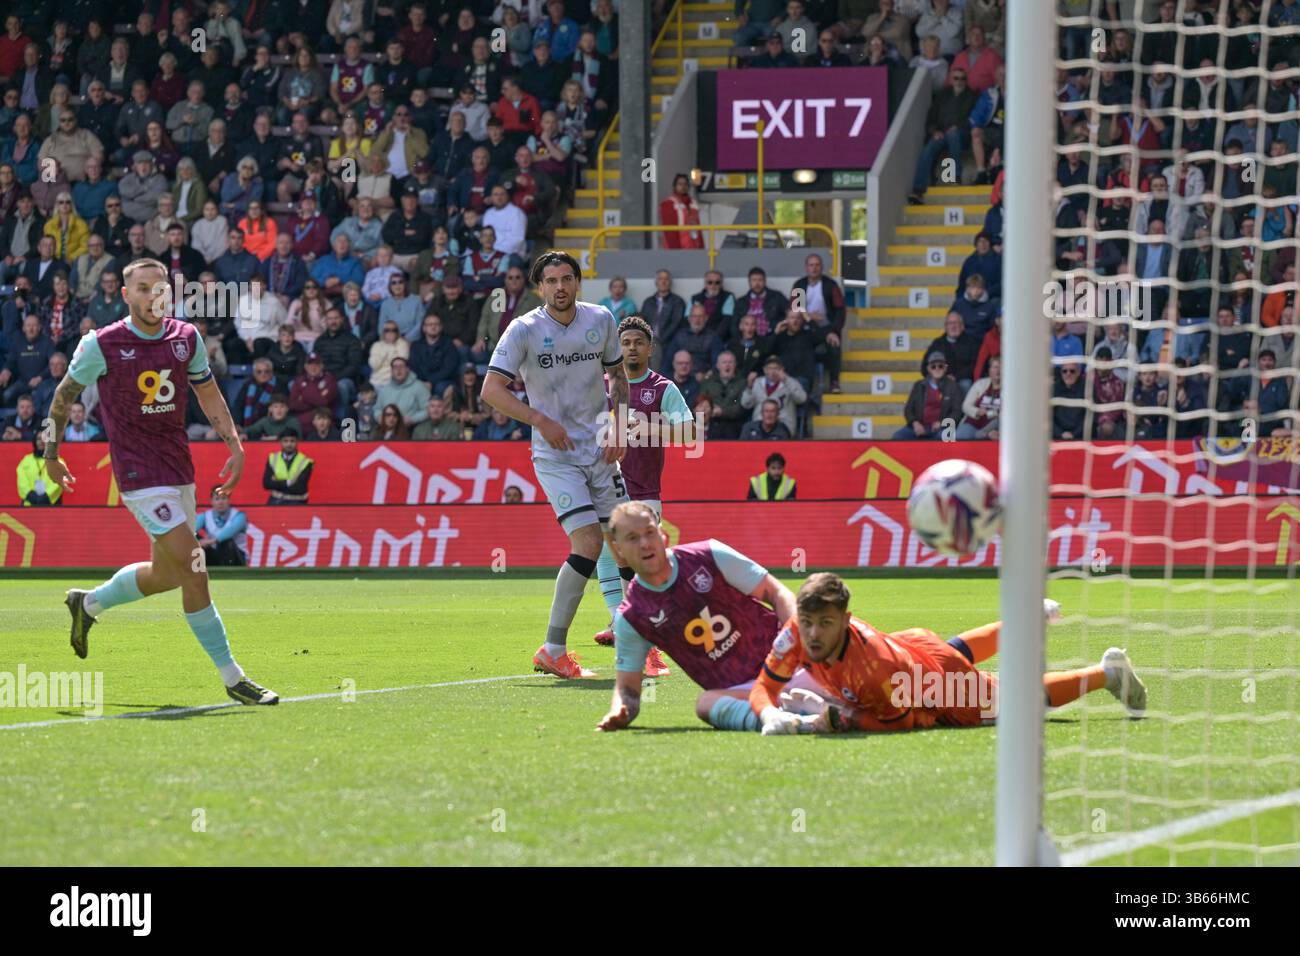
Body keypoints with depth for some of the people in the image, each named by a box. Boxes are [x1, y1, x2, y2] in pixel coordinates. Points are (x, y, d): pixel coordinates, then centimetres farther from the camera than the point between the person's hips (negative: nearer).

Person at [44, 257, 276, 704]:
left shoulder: (187, 338, 4)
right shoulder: (101, 345, -9)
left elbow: (208, 394, 16)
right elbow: (64, 395, 4)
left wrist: (235, 446, 5)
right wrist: (51, 454, 9)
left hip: (179, 468, 7)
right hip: (140, 476, -6)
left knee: (166, 575, 16)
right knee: (192, 567, -15)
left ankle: (88, 603, 43)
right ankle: (231, 676, -10)